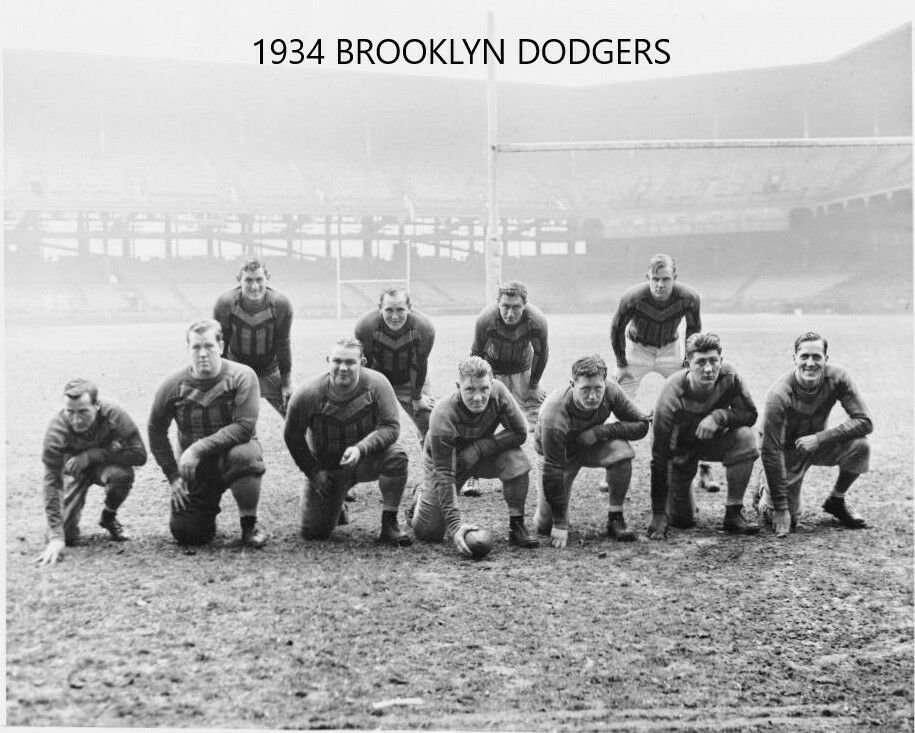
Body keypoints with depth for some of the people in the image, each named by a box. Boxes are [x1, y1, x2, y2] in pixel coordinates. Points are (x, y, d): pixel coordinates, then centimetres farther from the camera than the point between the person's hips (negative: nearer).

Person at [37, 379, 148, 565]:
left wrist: (91, 455, -35)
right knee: (66, 536, -15)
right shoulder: (57, 429, -31)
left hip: (105, 463, 0)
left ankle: (108, 518, -3)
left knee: (123, 474, -36)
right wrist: (55, 537, -36)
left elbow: (139, 455, -30)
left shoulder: (114, 414, -32)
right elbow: (51, 482, -30)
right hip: (73, 469, 0)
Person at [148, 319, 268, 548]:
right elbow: (156, 432, 6)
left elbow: (245, 427, -24)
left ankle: (249, 523, -13)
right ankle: (209, 510, 31)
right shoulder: (172, 386, -7)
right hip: (195, 468, 3)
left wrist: (199, 448, -29)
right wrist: (173, 476, 0)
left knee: (243, 455, -39)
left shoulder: (241, 376, -15)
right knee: (185, 533, -10)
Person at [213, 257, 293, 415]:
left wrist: (286, 381, -2)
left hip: (270, 373, 0)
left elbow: (283, 345, -8)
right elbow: (220, 343, -8)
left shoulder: (281, 304, -19)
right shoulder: (225, 303, -19)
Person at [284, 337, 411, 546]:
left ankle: (389, 524, -16)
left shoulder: (376, 384, -19)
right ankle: (335, 507, 31)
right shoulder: (307, 395, -19)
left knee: (396, 456, -32)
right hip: (326, 467, 0)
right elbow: (292, 436, -4)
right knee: (313, 532, -7)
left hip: (366, 461, 0)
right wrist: (313, 472, -8)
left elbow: (391, 427, -21)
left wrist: (361, 448, -36)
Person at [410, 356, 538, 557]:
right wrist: (455, 525, -38)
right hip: (446, 461, -2)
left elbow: (520, 433, -20)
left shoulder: (498, 393, -28)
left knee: (516, 460, -29)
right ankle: (422, 499, 28)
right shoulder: (443, 417, -36)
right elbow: (443, 475, -33)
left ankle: (516, 525, -10)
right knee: (428, 533, -5)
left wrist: (476, 449, -29)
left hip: (483, 456, 2)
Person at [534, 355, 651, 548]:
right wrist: (560, 525, -30)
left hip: (592, 444, 3)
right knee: (545, 526, -9)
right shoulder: (554, 418, -39)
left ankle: (615, 518, -14)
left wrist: (600, 431, -31)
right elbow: (552, 470, -33)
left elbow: (641, 425, -18)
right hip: (561, 453, -2)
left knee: (621, 451, -32)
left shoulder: (610, 391, -27)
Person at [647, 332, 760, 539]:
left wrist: (719, 416, -38)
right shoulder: (670, 399, -35)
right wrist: (658, 515, -32)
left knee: (745, 438, -30)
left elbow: (750, 414, -15)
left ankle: (733, 513, -15)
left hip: (714, 439, 2)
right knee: (682, 520, -2)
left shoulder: (728, 377, -27)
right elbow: (659, 458, -31)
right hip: (681, 448, -2)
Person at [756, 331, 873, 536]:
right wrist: (780, 509, -29)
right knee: (787, 520, -12)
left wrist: (819, 438, -31)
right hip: (788, 450, -4)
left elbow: (865, 421, -20)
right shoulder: (779, 395, -30)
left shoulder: (837, 378, -20)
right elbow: (771, 452, -28)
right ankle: (765, 495, 25)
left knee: (860, 446, -24)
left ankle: (836, 502, 3)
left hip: (817, 444, 4)